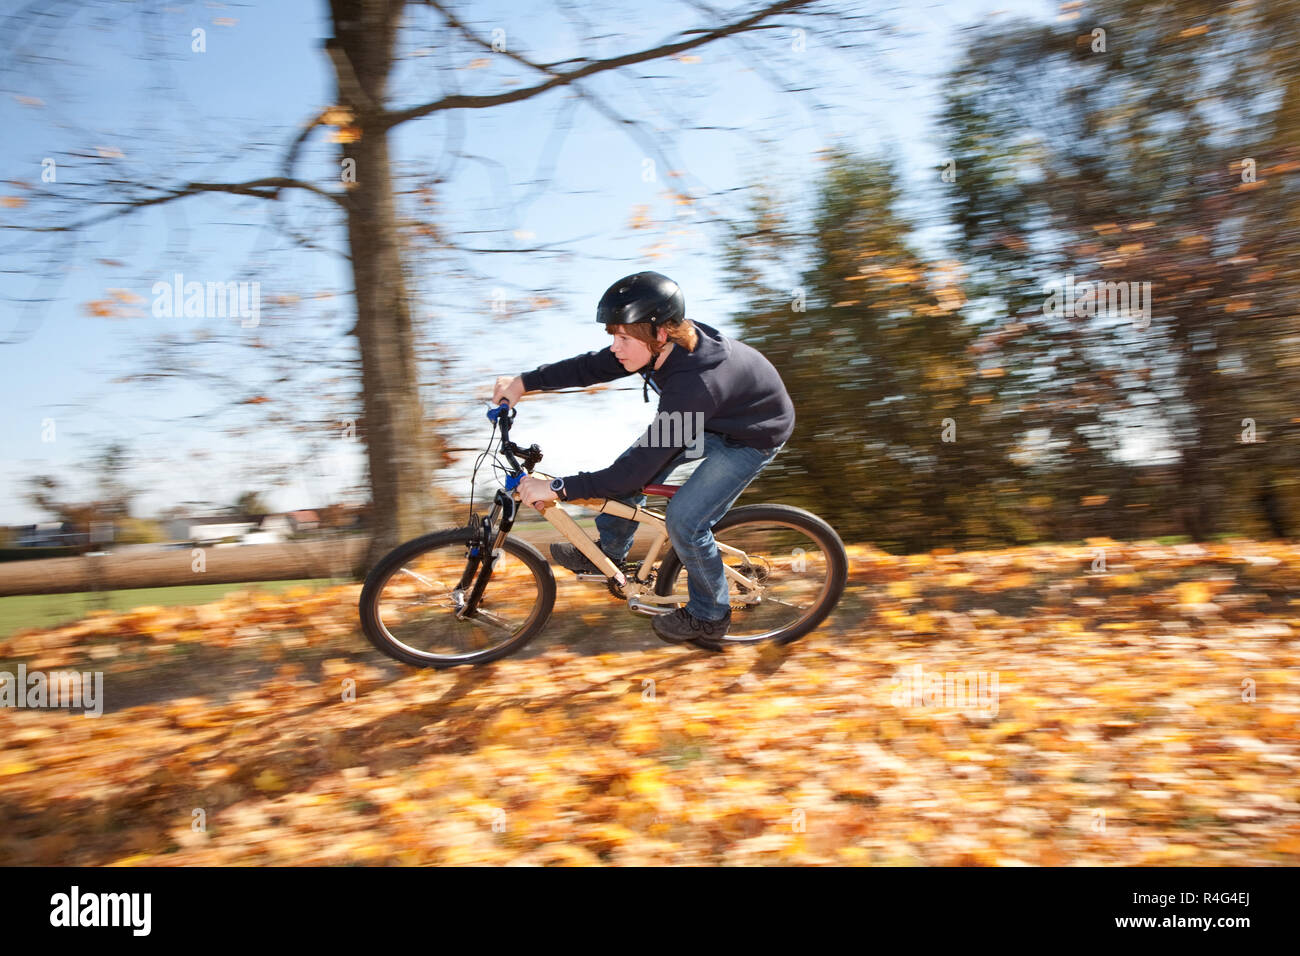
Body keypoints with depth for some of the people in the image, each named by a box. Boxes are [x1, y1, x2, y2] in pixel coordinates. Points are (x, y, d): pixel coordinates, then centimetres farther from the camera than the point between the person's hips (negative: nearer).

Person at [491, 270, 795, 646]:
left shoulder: (694, 384, -41)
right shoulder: (665, 345, -19)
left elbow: (638, 470, -39)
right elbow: (591, 366, -4)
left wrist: (557, 488, -36)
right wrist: (525, 382, -7)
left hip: (753, 437, -8)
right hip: (714, 418, 8)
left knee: (684, 521, -12)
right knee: (635, 464, 3)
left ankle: (708, 617, 12)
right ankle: (609, 553, 24)